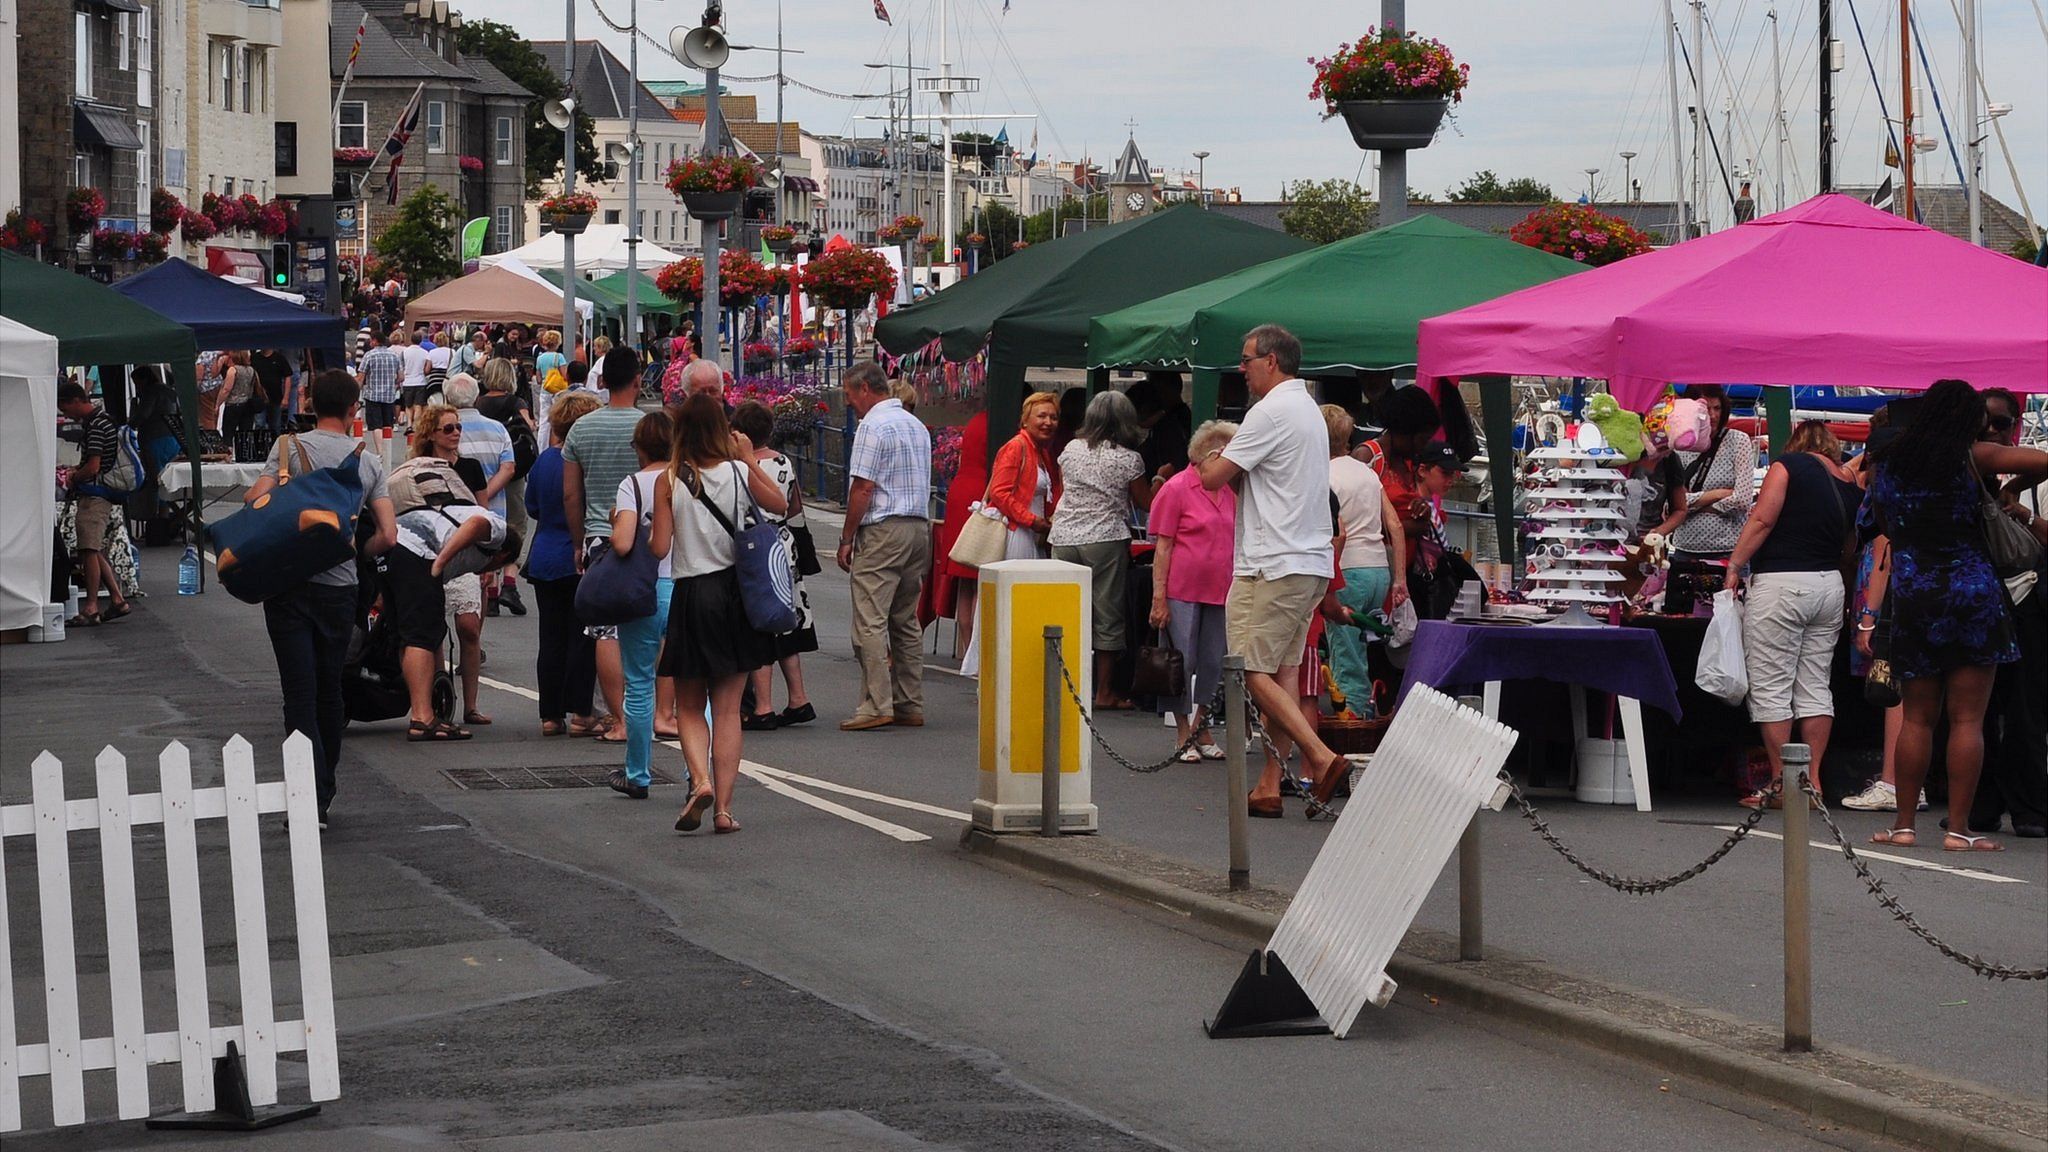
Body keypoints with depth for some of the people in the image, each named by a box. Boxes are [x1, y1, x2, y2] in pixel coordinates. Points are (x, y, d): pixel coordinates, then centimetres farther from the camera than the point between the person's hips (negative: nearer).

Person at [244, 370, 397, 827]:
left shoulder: (289, 446, -3)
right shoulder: (370, 461, 4)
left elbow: (256, 501, -15)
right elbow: (388, 536, 0)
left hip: (290, 584, -2)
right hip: (340, 588, 2)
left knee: (300, 693, -4)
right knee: (330, 691, 15)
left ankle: (312, 799, -15)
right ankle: (324, 791, 24)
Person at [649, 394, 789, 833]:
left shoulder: (668, 482, -8)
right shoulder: (738, 472, -4)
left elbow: (660, 548, -10)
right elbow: (779, 504, 14)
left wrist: (645, 541, 11)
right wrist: (750, 460, 17)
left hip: (690, 595, -1)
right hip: (736, 592, 1)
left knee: (690, 707, 12)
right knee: (727, 709, 7)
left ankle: (701, 780, -13)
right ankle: (723, 807, 3)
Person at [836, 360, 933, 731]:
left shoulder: (873, 426, -10)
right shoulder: (916, 425, 18)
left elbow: (863, 488, -14)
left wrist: (846, 538, -8)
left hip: (883, 531, -9)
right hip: (919, 526, 9)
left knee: (870, 621, -9)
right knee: (906, 621, 12)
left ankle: (877, 705, -14)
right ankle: (910, 705, 11)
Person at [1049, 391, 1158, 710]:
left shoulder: (1072, 450, 6)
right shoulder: (1129, 459, -4)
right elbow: (1146, 503, 5)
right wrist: (1159, 480, 22)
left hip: (1064, 538, 4)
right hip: (1105, 539, -4)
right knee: (1107, 617, 3)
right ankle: (1104, 692, 5)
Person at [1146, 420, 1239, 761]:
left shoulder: (1228, 493, 13)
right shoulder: (1176, 489, -6)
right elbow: (1162, 547, -8)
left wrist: (1237, 590, 15)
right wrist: (1159, 598, -12)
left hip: (1218, 592, 6)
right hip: (1182, 590, -6)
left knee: (1213, 663, 8)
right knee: (1182, 661, -2)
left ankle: (1201, 732, 19)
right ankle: (1183, 736, 7)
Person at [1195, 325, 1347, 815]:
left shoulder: (1271, 412, -13)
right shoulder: (1310, 411, 19)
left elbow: (1214, 478, -12)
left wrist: (1206, 461, 9)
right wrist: (1224, 462, 7)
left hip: (1272, 564, -10)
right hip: (1311, 560, 10)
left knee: (1254, 671, -8)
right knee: (1281, 672, 9)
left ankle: (1323, 759, -19)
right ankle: (1271, 785, 8)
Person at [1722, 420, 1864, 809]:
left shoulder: (1788, 466, -5)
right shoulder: (1852, 483, 11)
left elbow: (1762, 520, -12)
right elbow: (1850, 542, 13)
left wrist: (1734, 567, -7)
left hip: (1780, 583, -6)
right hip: (1830, 584, 6)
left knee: (1771, 688, -1)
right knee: (1815, 686, 10)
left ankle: (1780, 784, -2)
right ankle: (1812, 780, 8)